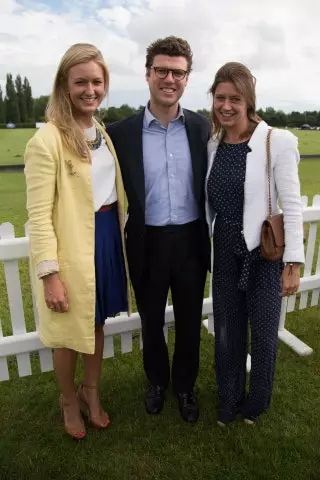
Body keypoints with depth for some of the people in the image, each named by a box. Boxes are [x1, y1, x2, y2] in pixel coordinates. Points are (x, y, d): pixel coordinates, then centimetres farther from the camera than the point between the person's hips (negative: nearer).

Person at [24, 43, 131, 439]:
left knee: (97, 322, 21)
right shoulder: (47, 140, -16)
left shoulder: (102, 133, 8)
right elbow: (39, 215, -17)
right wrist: (49, 273, -19)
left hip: (107, 238, 7)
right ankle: (69, 400, 41)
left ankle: (91, 391, 45)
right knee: (69, 332, 13)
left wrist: (119, 237, 13)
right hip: (73, 247, -6)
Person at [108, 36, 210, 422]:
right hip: (147, 244, -1)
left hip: (191, 242, 1)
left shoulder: (201, 127, -1)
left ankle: (185, 385, 43)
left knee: (189, 322, 17)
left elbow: (209, 188, 5)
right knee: (151, 322, 19)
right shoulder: (121, 132, -6)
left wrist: (212, 242, 5)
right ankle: (156, 380, 46)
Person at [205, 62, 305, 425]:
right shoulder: (212, 145, 1)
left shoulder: (278, 141, -13)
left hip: (264, 255, -3)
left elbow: (292, 206, -12)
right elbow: (209, 204, 8)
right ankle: (228, 400, 41)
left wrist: (293, 263, -12)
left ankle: (256, 402, 41)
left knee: (263, 334, 14)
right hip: (225, 255, 4)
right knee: (226, 334, 16)